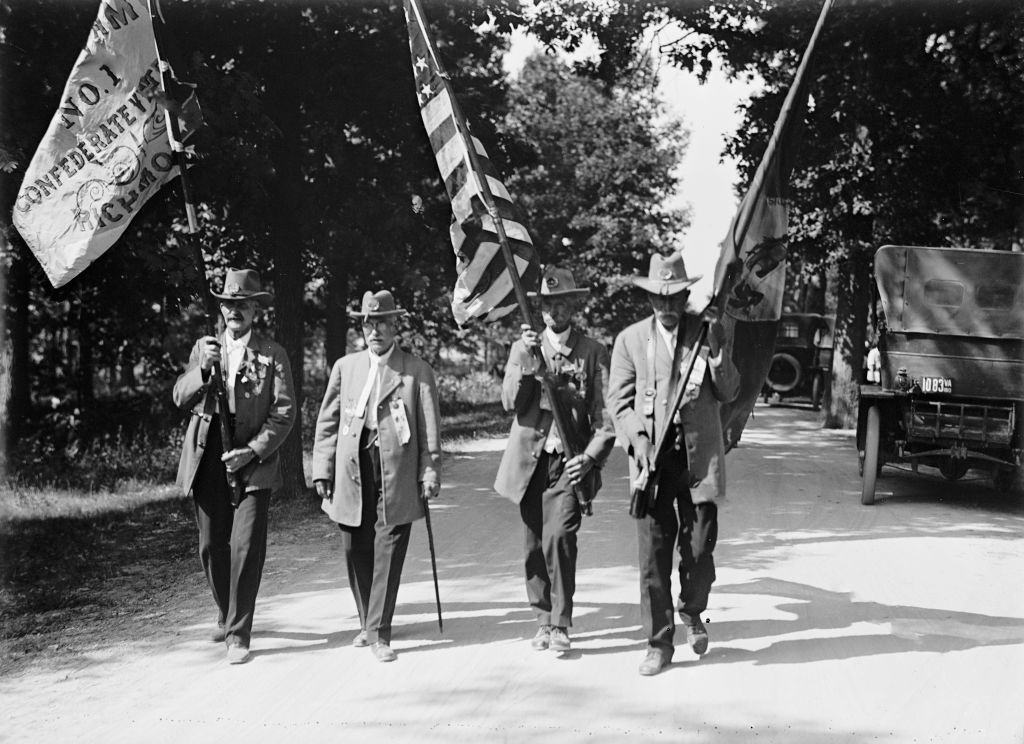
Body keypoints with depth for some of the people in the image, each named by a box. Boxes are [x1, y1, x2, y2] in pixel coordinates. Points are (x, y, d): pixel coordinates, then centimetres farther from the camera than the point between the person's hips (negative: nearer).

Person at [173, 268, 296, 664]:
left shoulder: (272, 355, 2)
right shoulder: (203, 347, 12)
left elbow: (284, 412, -3)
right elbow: (180, 398, 4)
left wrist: (254, 451, -13)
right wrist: (203, 368, -13)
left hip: (252, 461, -3)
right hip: (207, 458, 3)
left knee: (246, 548, -10)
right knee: (211, 546, 10)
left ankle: (238, 633, -1)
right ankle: (226, 613, 32)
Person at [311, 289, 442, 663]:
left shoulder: (417, 371, 4)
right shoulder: (345, 367, 11)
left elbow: (430, 427, 2)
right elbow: (327, 421, 12)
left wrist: (430, 472, -4)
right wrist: (322, 468, 6)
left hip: (397, 473, -3)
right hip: (351, 472, 3)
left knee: (388, 551, -4)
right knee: (356, 550, 8)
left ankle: (379, 632, 0)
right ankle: (367, 622, 25)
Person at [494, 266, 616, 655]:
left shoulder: (593, 351, 2)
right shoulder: (524, 347, 9)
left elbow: (606, 415, -1)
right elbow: (510, 402, -3)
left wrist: (590, 457, -15)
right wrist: (527, 365, -18)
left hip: (569, 462, -3)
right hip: (530, 461, 3)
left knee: (558, 538, -17)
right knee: (535, 545, 7)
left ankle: (560, 626, -8)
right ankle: (543, 619, 22)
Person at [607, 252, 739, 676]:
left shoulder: (708, 331, 7)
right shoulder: (630, 340, 6)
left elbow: (729, 393, 2)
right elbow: (618, 400, 6)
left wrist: (716, 349, -12)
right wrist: (637, 438, -9)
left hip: (699, 455, 0)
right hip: (650, 455, 0)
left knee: (699, 547, 1)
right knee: (653, 554, -1)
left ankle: (692, 613, 31)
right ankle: (659, 643, 9)